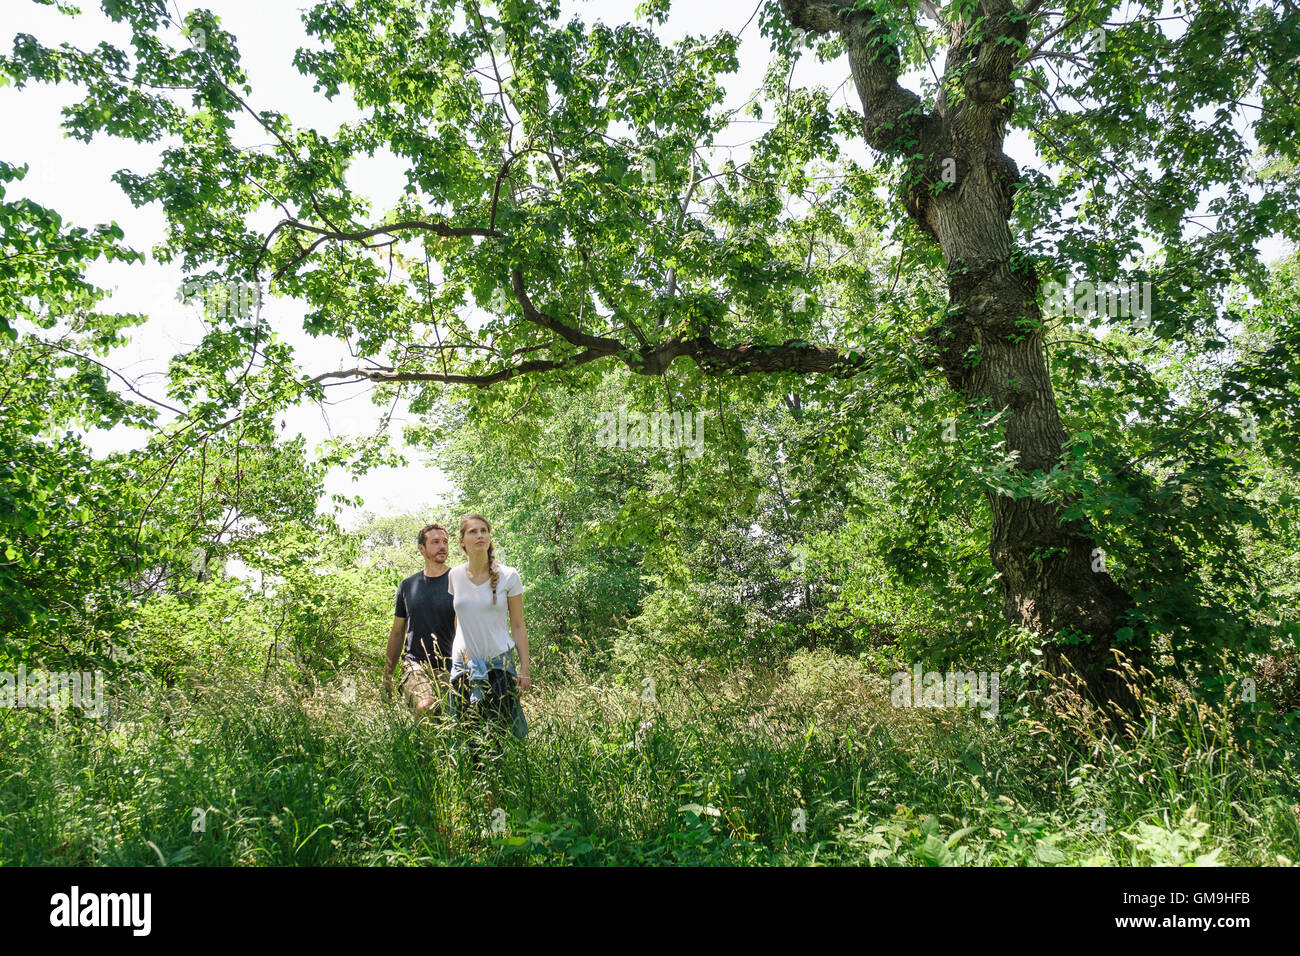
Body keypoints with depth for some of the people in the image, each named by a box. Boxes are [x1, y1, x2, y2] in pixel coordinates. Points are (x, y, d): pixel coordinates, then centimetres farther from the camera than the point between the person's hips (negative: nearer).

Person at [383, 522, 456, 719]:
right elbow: (397, 633, 20)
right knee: (425, 707, -27)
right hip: (415, 664, 1)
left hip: (449, 667, -1)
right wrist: (387, 675, 18)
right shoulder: (407, 586, 12)